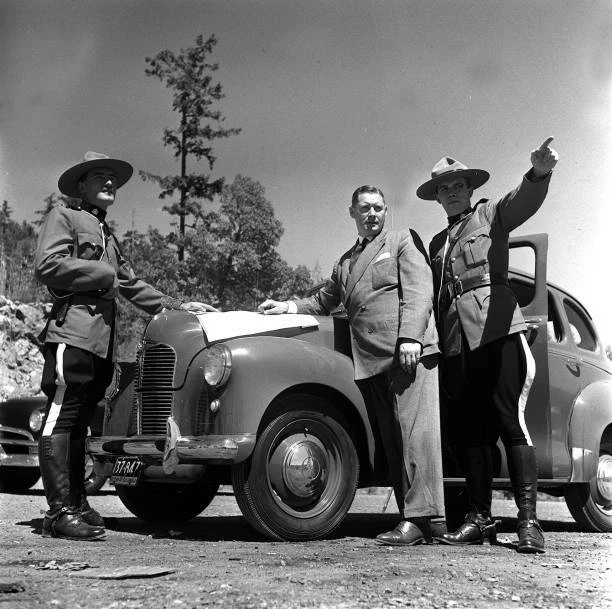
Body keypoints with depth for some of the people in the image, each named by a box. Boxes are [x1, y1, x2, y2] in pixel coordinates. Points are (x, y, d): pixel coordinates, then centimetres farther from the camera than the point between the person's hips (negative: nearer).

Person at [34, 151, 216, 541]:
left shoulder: (108, 236, 31)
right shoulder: (64, 217, 4)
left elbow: (132, 285, 31)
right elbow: (47, 266, -11)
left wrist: (177, 306, 24)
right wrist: (103, 274, -8)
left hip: (102, 341, 8)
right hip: (72, 333, -8)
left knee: (79, 422, 9)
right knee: (62, 418, -10)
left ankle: (78, 504, 13)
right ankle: (61, 513, -13)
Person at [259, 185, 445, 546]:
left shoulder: (404, 241, 10)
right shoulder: (346, 262, 29)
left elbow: (419, 290, -3)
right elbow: (323, 302, 37)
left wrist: (410, 337, -16)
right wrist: (288, 308, 22)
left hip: (410, 351, -6)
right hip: (370, 361, 7)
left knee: (415, 431, -14)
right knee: (392, 440, 2)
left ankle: (423, 516, -18)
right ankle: (413, 518, 2)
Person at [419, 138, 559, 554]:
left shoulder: (492, 214, 11)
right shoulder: (436, 244, 25)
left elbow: (525, 201, -11)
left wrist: (540, 173, -33)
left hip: (498, 332, -5)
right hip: (455, 344, 5)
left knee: (511, 422, -10)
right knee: (471, 431, 4)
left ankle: (529, 520, -11)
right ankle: (479, 518, 8)